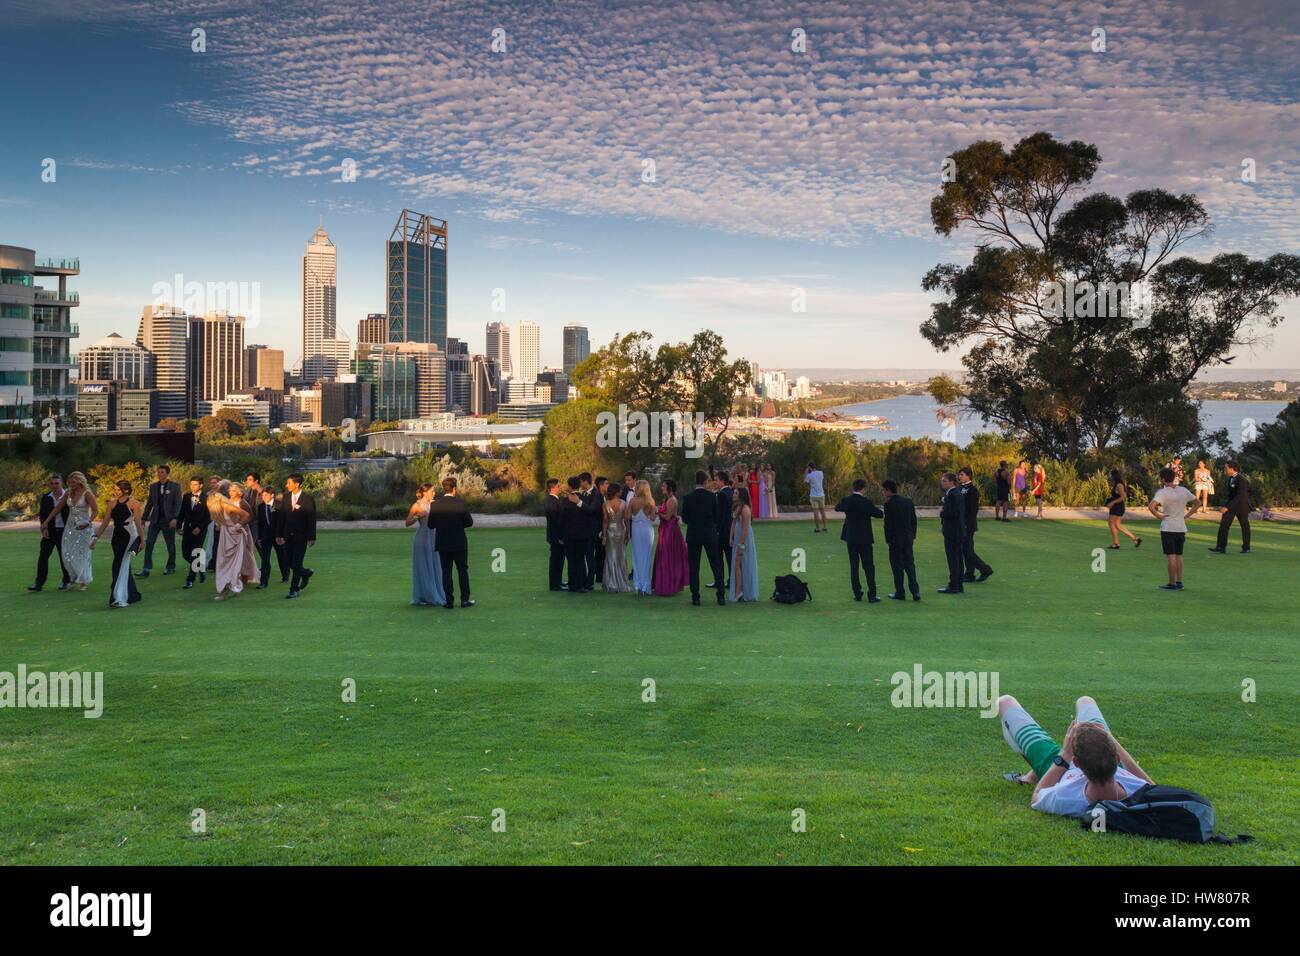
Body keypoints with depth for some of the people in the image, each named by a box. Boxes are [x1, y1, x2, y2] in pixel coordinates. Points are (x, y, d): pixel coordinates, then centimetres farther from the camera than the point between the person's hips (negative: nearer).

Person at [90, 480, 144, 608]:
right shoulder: (113, 503, 9)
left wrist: (142, 540, -8)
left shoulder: (133, 503, -6)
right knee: (124, 567, 10)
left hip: (130, 537, -6)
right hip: (117, 537, 6)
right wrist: (95, 537, 6)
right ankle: (133, 595, 23)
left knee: (121, 566, -14)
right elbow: (105, 522, 11)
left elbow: (138, 524, -6)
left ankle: (119, 598, -15)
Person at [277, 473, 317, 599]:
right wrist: (280, 535, 8)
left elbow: (312, 519, -8)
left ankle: (294, 590, 3)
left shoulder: (308, 499, -9)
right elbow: (282, 517, 9)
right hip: (288, 535, 5)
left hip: (301, 536, -5)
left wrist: (312, 538, -10)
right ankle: (306, 573, 34)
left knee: (296, 563, -5)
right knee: (289, 562, 7)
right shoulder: (285, 497, 5)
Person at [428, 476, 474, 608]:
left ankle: (449, 601, 6)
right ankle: (465, 599, 10)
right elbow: (469, 522, -7)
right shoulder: (460, 503, -12)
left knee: (446, 571, 7)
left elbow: (431, 525, -1)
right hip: (459, 543, -2)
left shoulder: (435, 505, -6)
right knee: (462, 570, 10)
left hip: (443, 544, 2)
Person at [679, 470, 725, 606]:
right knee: (716, 566, 9)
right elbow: (717, 517, -1)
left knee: (694, 568, 6)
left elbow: (684, 518, 0)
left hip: (693, 536, 0)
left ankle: (695, 597, 4)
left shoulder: (688, 498, -6)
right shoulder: (712, 496, -7)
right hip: (710, 535, 0)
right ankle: (721, 596, 8)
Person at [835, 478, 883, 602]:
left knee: (854, 567, 10)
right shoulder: (867, 502, -16)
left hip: (851, 538, 4)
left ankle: (857, 594, 10)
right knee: (869, 567, 2)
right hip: (865, 539, -4)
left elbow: (837, 508, 16)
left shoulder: (846, 500, -4)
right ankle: (871, 596, -1)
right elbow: (880, 514, -7)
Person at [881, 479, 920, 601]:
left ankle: (900, 593, 7)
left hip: (896, 538, -6)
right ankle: (915, 591, 4)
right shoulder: (908, 501, 6)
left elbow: (888, 523, -13)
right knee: (909, 564, 11)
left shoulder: (889, 504, -13)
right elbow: (914, 519, 10)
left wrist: (888, 539, -4)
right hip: (908, 538, 6)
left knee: (897, 566, 3)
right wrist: (913, 535, 15)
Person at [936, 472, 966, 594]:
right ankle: (958, 585, 19)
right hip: (959, 531, 10)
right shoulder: (958, 493, 14)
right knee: (957, 558, 13)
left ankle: (953, 586, -3)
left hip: (952, 532, -10)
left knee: (953, 559, -6)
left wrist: (942, 513, -9)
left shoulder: (951, 495, -17)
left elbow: (953, 513, -25)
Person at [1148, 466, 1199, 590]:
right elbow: (1197, 503, 13)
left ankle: (1172, 584, 2)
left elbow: (1151, 506, -28)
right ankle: (1179, 582, 15)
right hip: (1181, 528, 5)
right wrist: (1187, 515, 9)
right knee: (1179, 555, 13)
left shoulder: (1162, 492, -14)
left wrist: (1158, 516, -13)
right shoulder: (1183, 491, 4)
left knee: (1171, 556, -1)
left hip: (1168, 528, -5)